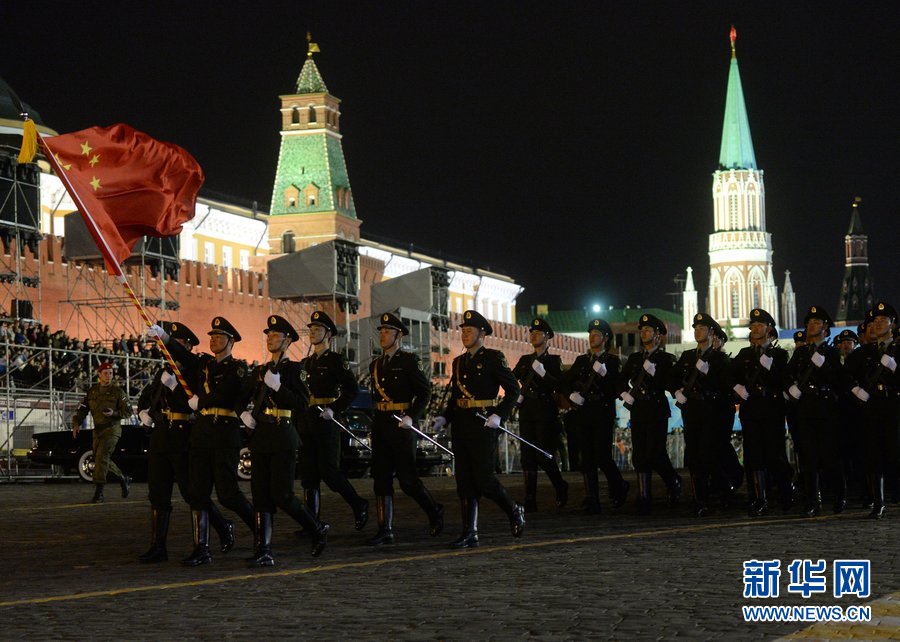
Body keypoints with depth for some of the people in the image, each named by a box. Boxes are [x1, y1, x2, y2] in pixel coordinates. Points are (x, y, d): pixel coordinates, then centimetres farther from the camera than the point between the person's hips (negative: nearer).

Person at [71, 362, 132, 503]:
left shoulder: (117, 391, -3)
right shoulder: (92, 391, 9)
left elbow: (128, 411, -3)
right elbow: (82, 409, 7)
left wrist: (114, 413, -21)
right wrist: (76, 424, -8)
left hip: (112, 429, -6)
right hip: (98, 429, 6)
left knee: (102, 457, -19)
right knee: (100, 460, 11)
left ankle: (98, 493, -19)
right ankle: (123, 478, 33)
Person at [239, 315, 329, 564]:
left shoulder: (293, 369, -2)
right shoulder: (259, 371, 15)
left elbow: (303, 405, -12)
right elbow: (241, 398, 26)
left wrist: (277, 386, -19)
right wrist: (243, 414, 5)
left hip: (283, 438, -6)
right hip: (260, 438, 6)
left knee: (282, 495, -9)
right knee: (261, 494, 0)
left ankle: (318, 529, 13)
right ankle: (263, 550, 0)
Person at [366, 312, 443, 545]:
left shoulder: (409, 361, -4)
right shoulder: (375, 365, 15)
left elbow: (425, 391, -8)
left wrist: (412, 417, -18)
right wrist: (376, 423, 16)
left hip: (402, 424, -6)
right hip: (380, 425, 6)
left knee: (407, 479, -5)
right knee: (381, 479, 2)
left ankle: (434, 511, 18)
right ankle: (385, 530, 4)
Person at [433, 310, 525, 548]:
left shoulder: (493, 358, -3)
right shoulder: (459, 362, 16)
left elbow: (513, 389, -6)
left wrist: (499, 415, -16)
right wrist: (444, 417, 5)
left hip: (484, 424, -7)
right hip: (461, 425, 7)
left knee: (484, 479, -8)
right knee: (465, 482, 3)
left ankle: (514, 512, 17)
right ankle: (469, 534, 4)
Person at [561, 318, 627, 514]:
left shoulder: (613, 361, 1)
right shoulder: (581, 360, 15)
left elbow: (616, 390, -6)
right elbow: (565, 382, 16)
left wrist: (604, 374, -18)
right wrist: (573, 395, -1)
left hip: (603, 414, -4)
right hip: (583, 414, 5)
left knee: (602, 457, -9)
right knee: (587, 458, 1)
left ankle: (618, 488, 18)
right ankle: (591, 502, 2)